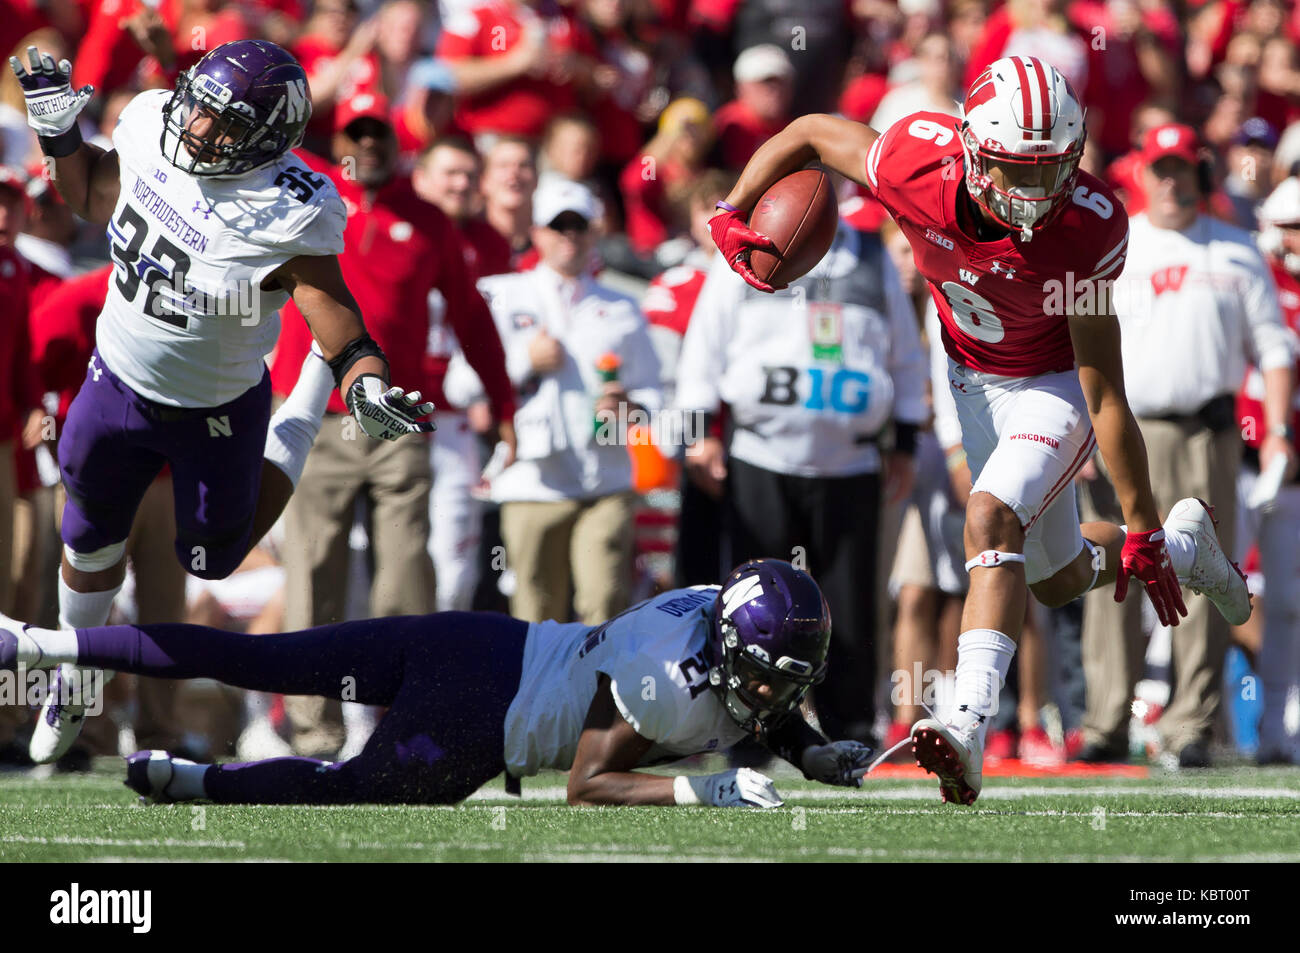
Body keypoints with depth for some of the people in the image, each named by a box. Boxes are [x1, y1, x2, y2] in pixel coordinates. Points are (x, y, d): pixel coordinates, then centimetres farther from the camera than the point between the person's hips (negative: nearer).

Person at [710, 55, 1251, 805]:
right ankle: (1189, 543, 48)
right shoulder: (918, 165, -30)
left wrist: (1142, 525, -23)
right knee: (1058, 577, 18)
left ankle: (969, 728, -38)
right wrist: (733, 217, -21)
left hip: (1056, 385, -5)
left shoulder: (1087, 228, -34)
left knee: (992, 518, -31)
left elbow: (1104, 393, -29)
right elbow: (812, 133, -8)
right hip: (975, 381, 5)